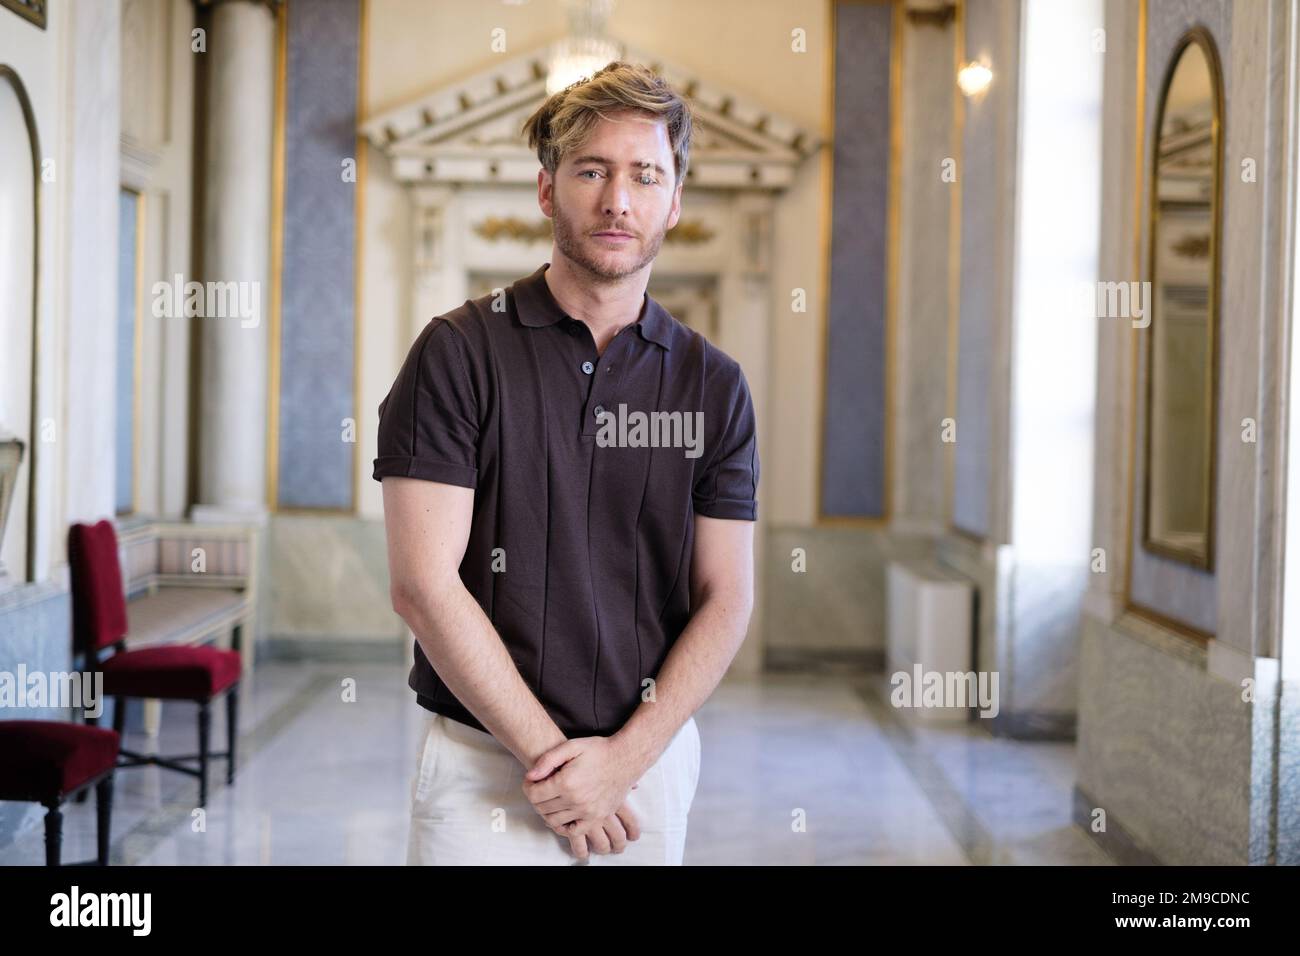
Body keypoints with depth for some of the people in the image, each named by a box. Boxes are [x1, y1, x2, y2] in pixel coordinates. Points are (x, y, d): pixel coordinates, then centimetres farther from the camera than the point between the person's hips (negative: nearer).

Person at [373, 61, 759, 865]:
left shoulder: (713, 384, 3)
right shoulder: (458, 353, -6)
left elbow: (727, 598, 1)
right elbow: (424, 584, -11)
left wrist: (624, 756, -11)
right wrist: (548, 754, -13)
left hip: (652, 762, 3)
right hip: (487, 762, -2)